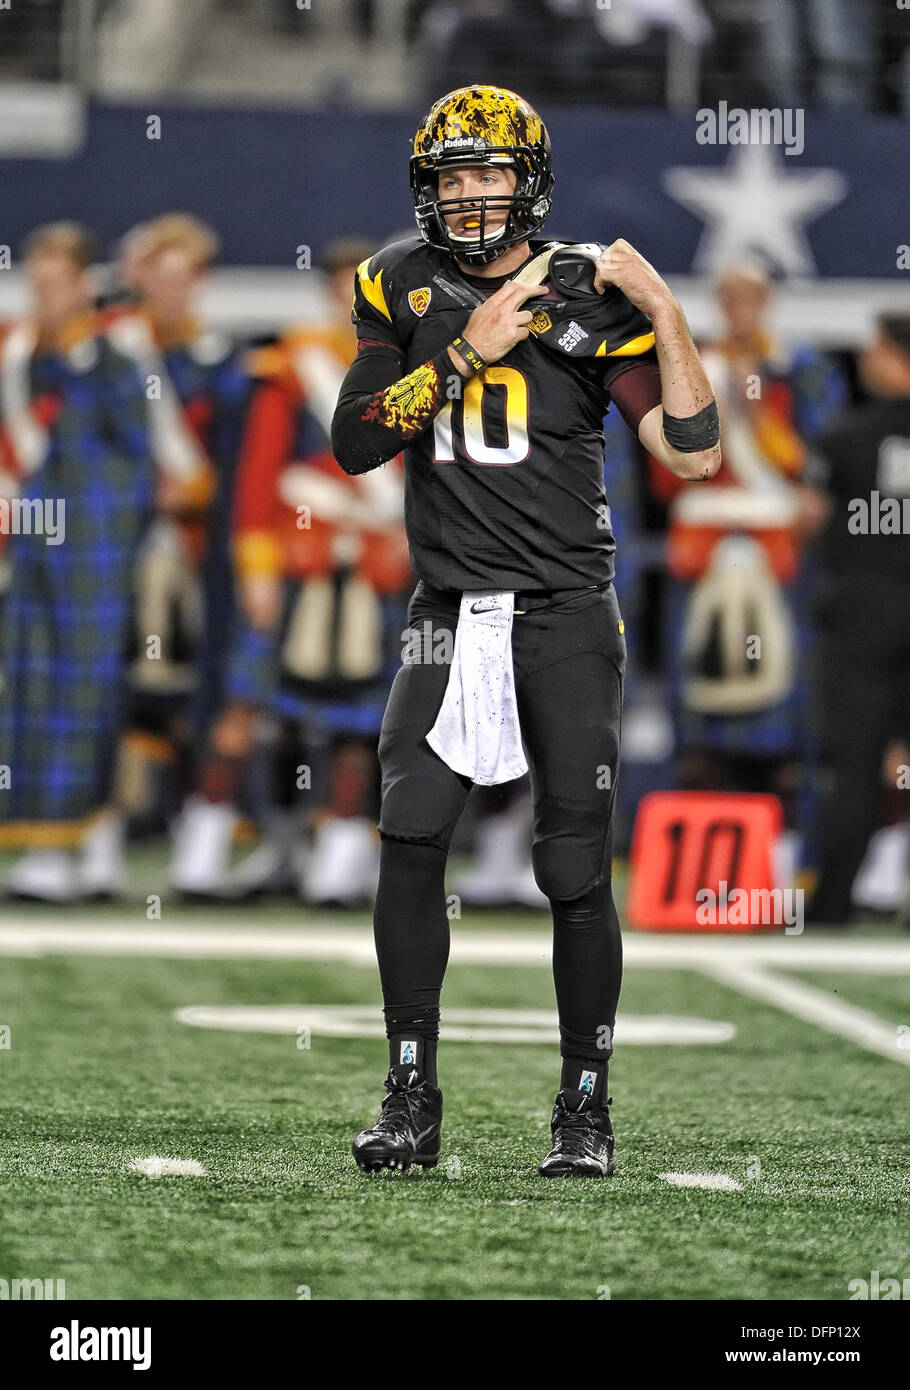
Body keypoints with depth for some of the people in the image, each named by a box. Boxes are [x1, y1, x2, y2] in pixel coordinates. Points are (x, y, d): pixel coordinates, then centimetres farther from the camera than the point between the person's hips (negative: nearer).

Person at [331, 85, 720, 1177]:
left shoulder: (590, 295, 0)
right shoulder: (401, 288, 7)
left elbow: (694, 455, -5)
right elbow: (354, 444, -4)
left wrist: (663, 310, -13)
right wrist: (466, 353, -13)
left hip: (566, 616, -1)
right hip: (449, 615, 2)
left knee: (576, 869, -2)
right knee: (410, 837, -14)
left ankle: (585, 1108, 11)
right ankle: (411, 1103, -7)